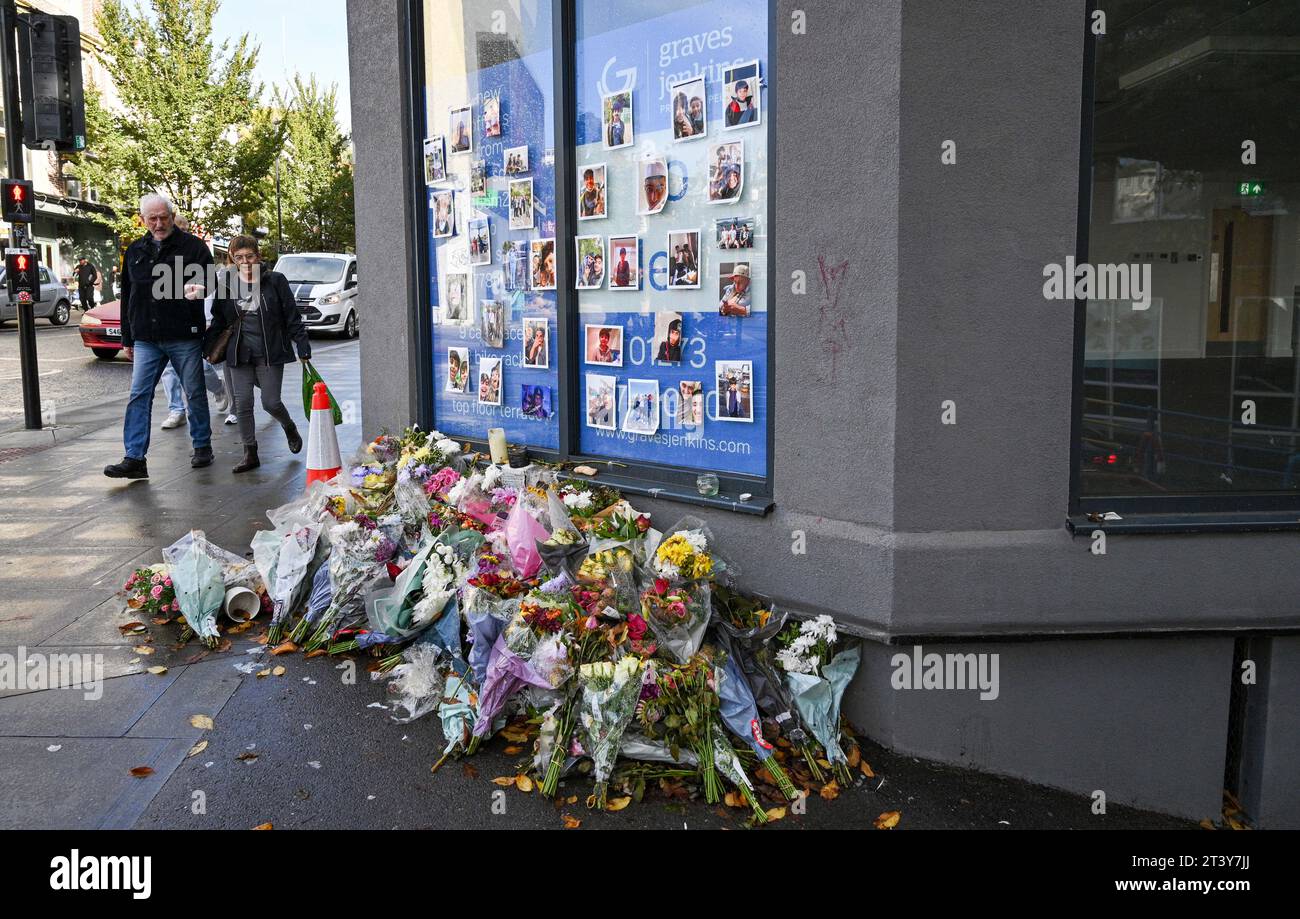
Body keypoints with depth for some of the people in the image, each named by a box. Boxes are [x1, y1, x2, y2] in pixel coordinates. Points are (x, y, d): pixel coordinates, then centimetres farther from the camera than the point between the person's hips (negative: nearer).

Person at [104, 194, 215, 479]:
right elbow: (127, 296, 17)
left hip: (185, 337, -4)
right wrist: (127, 338, 16)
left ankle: (202, 446, 22)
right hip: (146, 339, 4)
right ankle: (135, 459, -3)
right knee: (139, 396, -2)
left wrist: (198, 288, -36)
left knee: (195, 393, 7)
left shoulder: (193, 246, -1)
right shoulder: (135, 251, 13)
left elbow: (206, 276, -10)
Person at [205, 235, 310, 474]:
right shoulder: (226, 284, 6)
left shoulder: (275, 281, -2)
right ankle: (250, 453, 9)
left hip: (270, 353, -3)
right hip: (239, 354, 3)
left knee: (270, 402, -3)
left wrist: (303, 348, -5)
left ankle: (290, 428, 30)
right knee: (242, 404, 0)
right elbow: (218, 321, 14)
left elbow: (293, 318, -1)